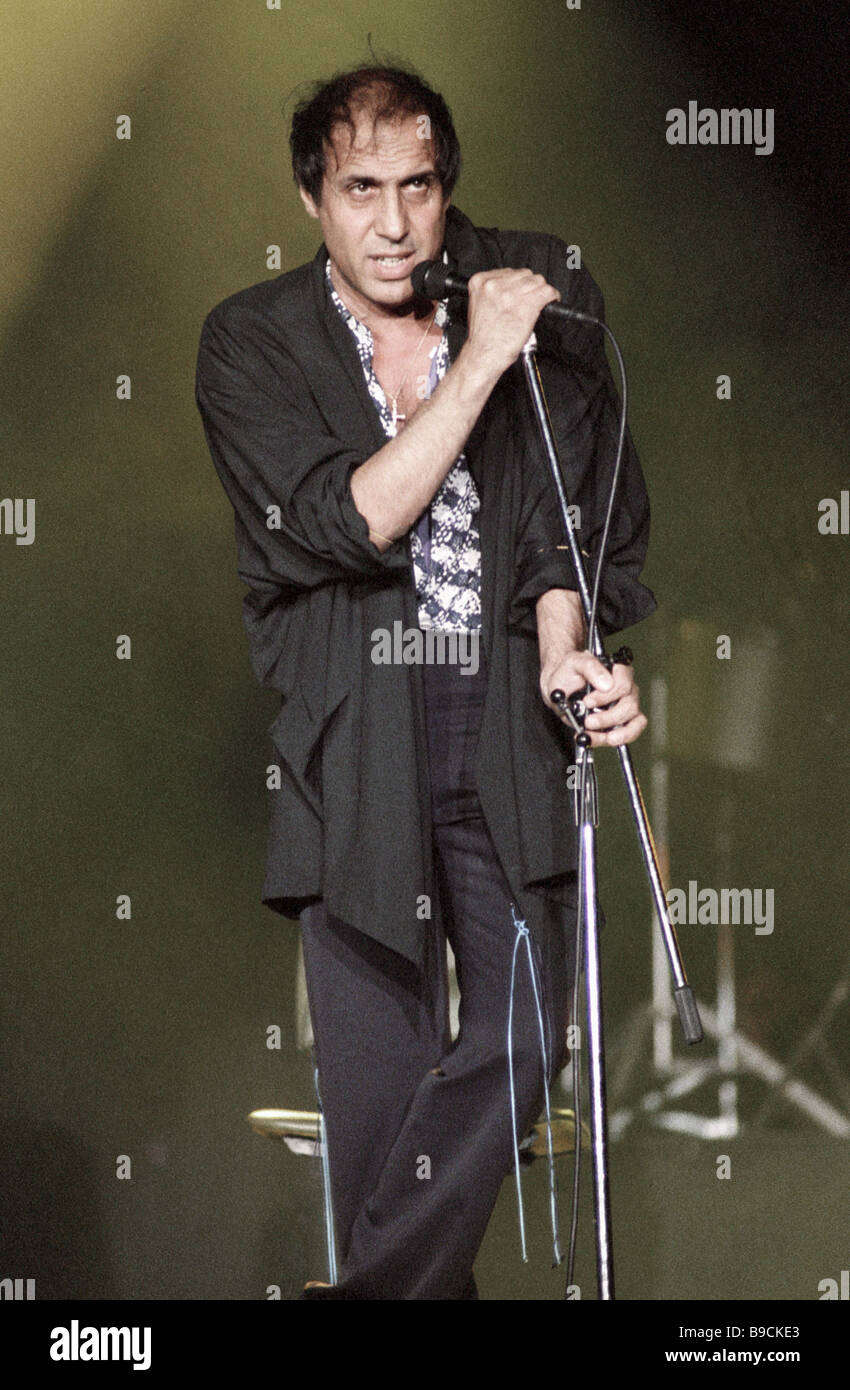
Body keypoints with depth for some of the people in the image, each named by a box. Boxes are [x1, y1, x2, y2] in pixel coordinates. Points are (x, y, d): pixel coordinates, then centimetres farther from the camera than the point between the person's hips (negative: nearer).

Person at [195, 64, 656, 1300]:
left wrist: (565, 651, -12)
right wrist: (477, 362, -17)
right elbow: (350, 525, -13)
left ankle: (372, 1288, 8)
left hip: (504, 725, 2)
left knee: (524, 1037, -5)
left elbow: (574, 502, 6)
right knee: (383, 1067, 0)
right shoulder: (252, 342, -2)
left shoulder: (535, 292, 3)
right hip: (352, 740, -2)